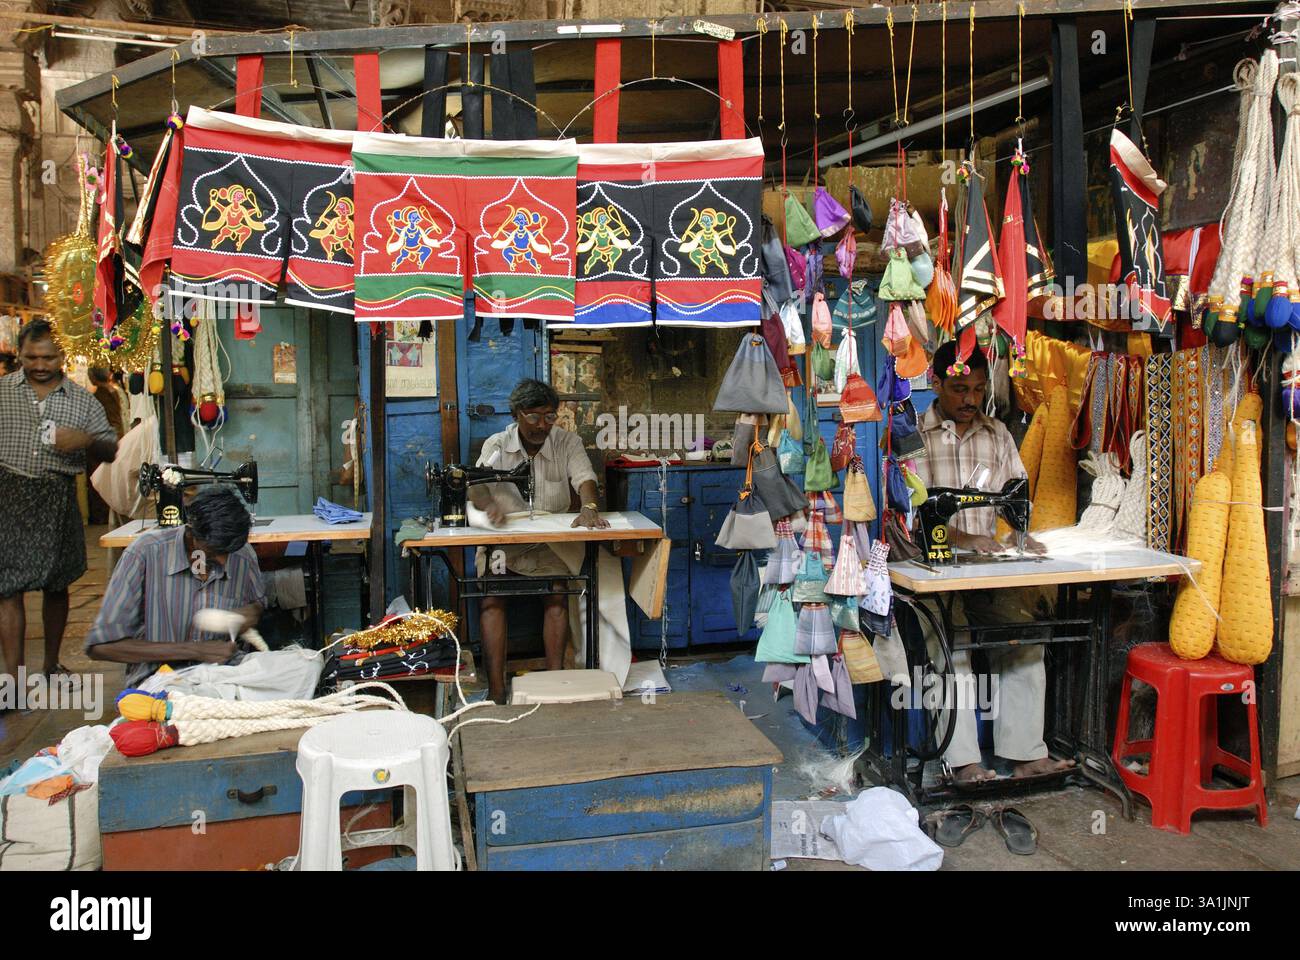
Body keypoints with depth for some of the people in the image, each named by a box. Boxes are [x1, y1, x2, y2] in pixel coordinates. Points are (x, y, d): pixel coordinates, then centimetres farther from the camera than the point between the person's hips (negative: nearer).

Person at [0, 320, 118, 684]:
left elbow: (110, 450, 8)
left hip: (58, 500, 1)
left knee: (56, 586, 11)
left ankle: (51, 664, 27)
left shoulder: (82, 400, 6)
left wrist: (86, 441, -12)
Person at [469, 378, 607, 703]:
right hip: (501, 541, 0)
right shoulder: (496, 445, 0)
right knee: (492, 598, -19)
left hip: (550, 542, 0)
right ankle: (496, 688, -21)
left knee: (557, 594, -21)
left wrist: (589, 508, -36)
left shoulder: (567, 442, -2)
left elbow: (584, 478, -13)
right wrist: (488, 504, -32)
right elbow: (476, 486, -8)